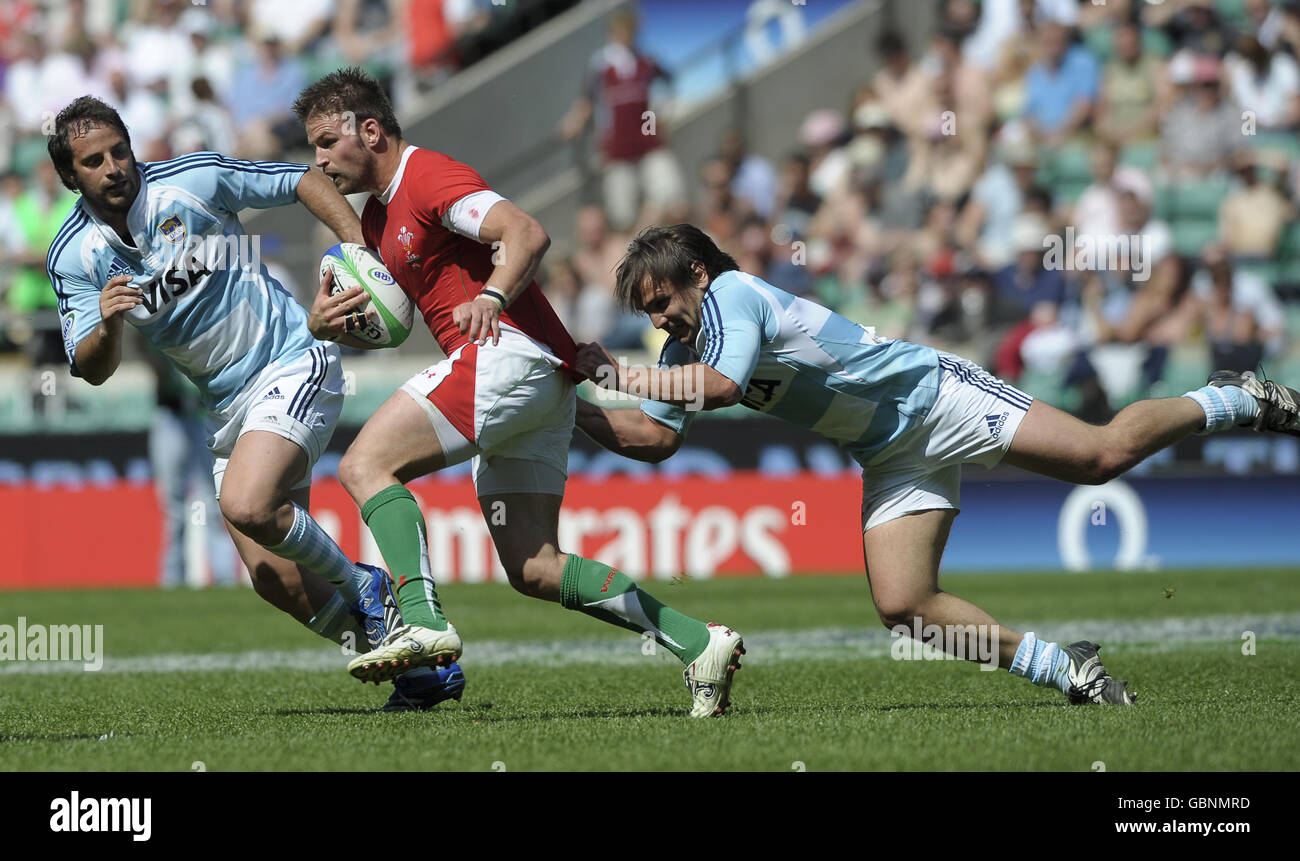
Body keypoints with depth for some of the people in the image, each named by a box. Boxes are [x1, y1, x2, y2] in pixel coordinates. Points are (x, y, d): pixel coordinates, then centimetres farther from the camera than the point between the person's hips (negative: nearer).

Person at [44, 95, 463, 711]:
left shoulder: (194, 180, -11)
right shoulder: (73, 256, -4)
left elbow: (304, 182, 0)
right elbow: (93, 370, -6)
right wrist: (108, 324, -28)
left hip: (293, 365, -5)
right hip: (227, 407, 5)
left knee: (246, 505, -28)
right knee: (276, 580, -4)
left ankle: (359, 585, -2)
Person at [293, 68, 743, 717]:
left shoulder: (429, 177, -8)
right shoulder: (378, 215, 23)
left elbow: (527, 233, -21)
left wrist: (491, 298, -34)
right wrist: (328, 321, 6)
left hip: (507, 353, -10)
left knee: (365, 465, -17)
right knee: (535, 571, 6)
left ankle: (424, 622, -29)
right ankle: (697, 645, 5)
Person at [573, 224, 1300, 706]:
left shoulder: (732, 293, -20)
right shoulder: (684, 350, 6)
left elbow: (722, 386, -36)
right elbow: (655, 437, 5)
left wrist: (620, 376, -29)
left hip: (930, 394, -8)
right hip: (892, 460, 8)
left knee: (1104, 455, -13)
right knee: (904, 605, -9)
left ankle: (1229, 401, 15)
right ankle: (1067, 670, 2)